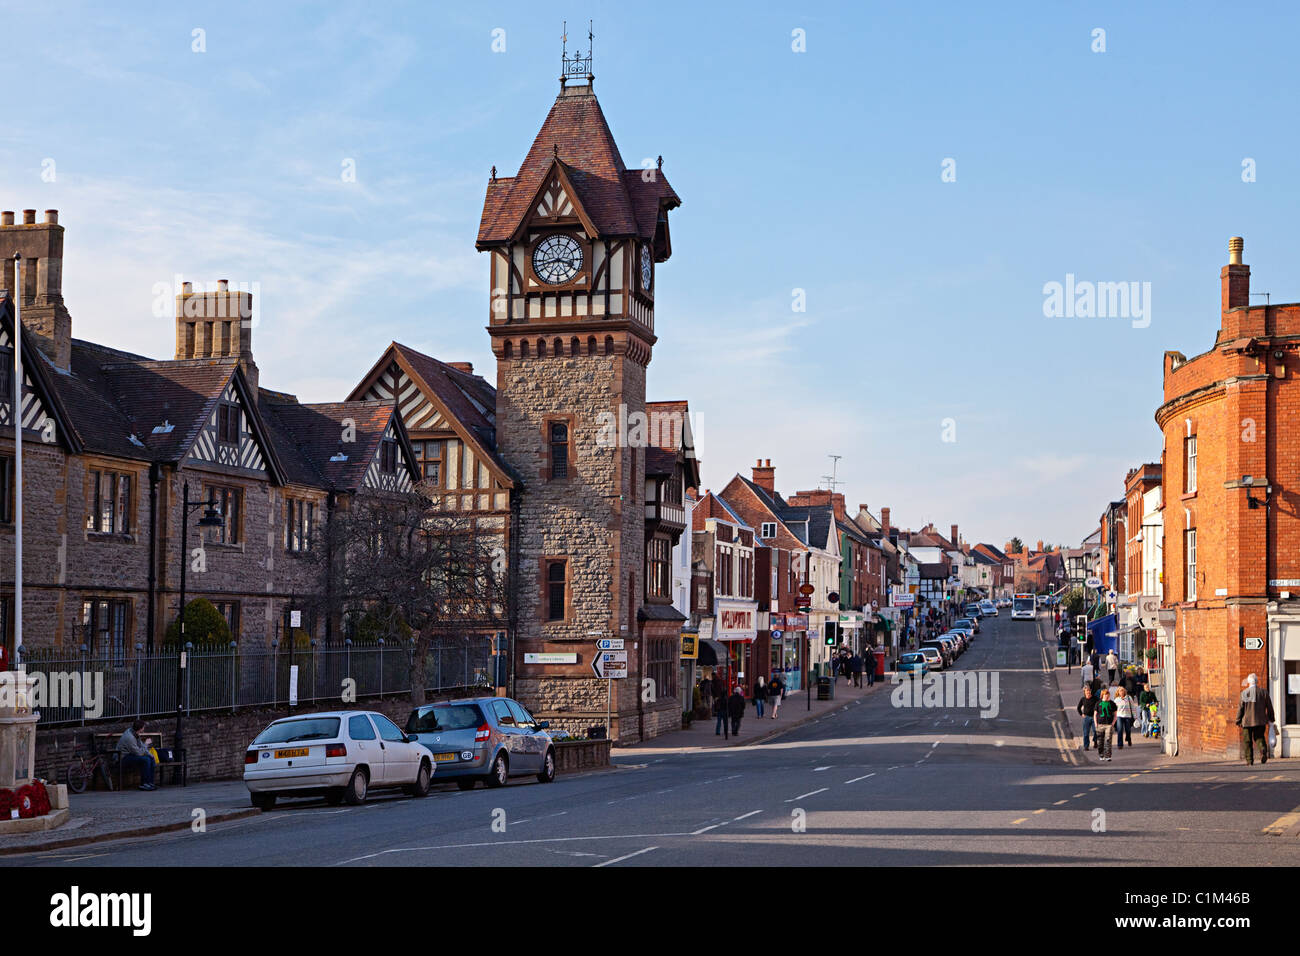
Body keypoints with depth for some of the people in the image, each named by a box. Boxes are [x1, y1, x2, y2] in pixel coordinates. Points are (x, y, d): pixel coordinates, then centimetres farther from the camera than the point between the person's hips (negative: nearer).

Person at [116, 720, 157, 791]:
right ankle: (143, 784, -19)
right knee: (145, 760, -26)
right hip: (123, 759, -10)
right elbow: (138, 753, -23)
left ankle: (150, 783, -1)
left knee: (151, 759, -1)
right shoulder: (129, 737, -26)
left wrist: (150, 755, 6)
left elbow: (140, 745, 15)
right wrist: (146, 744, -8)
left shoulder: (134, 734, 4)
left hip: (130, 756, 10)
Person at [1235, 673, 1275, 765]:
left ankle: (1250, 760, 4)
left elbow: (1240, 708, -3)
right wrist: (1271, 719, 17)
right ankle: (1263, 751, -18)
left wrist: (1238, 721, 5)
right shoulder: (1263, 692, 1)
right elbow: (1269, 707, 5)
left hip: (1247, 721, -2)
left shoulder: (1244, 693, -4)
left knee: (1248, 741, 7)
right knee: (1260, 738, 12)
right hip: (1260, 721, 2)